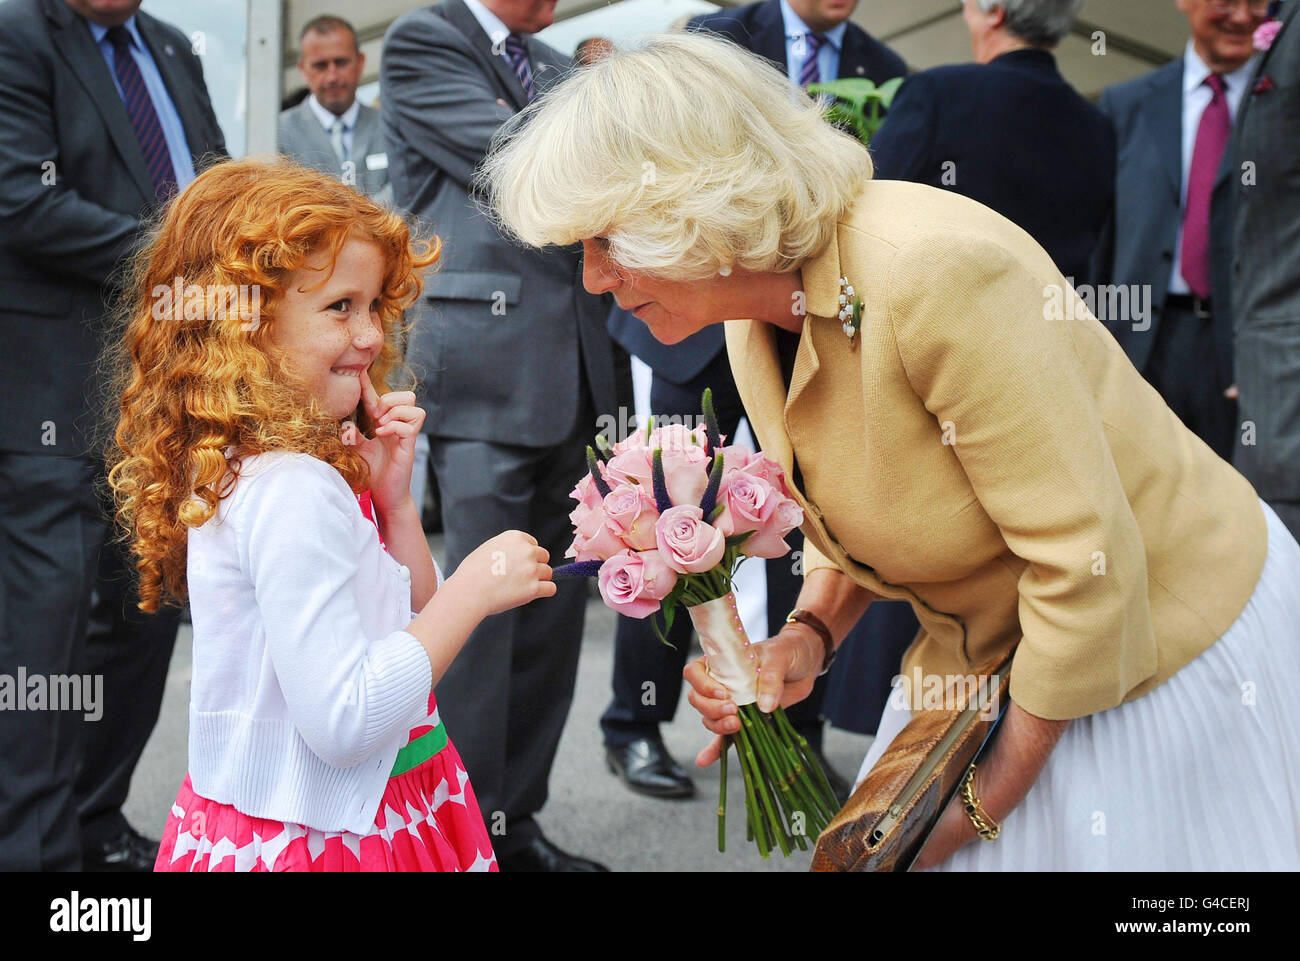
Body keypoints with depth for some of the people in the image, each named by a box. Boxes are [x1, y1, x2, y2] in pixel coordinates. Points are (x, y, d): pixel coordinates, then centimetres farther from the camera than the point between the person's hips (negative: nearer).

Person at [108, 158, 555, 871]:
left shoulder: (254, 467, 5)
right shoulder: (296, 492, -24)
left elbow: (404, 625, 11)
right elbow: (344, 724, -28)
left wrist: (392, 498, -3)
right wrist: (477, 587, -22)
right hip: (315, 841, -9)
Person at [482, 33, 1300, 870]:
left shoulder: (933, 268, -30)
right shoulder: (755, 322, -5)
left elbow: (1085, 563, -27)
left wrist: (993, 793, -17)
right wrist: (808, 637, -11)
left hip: (1159, 636, -7)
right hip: (978, 653, 7)